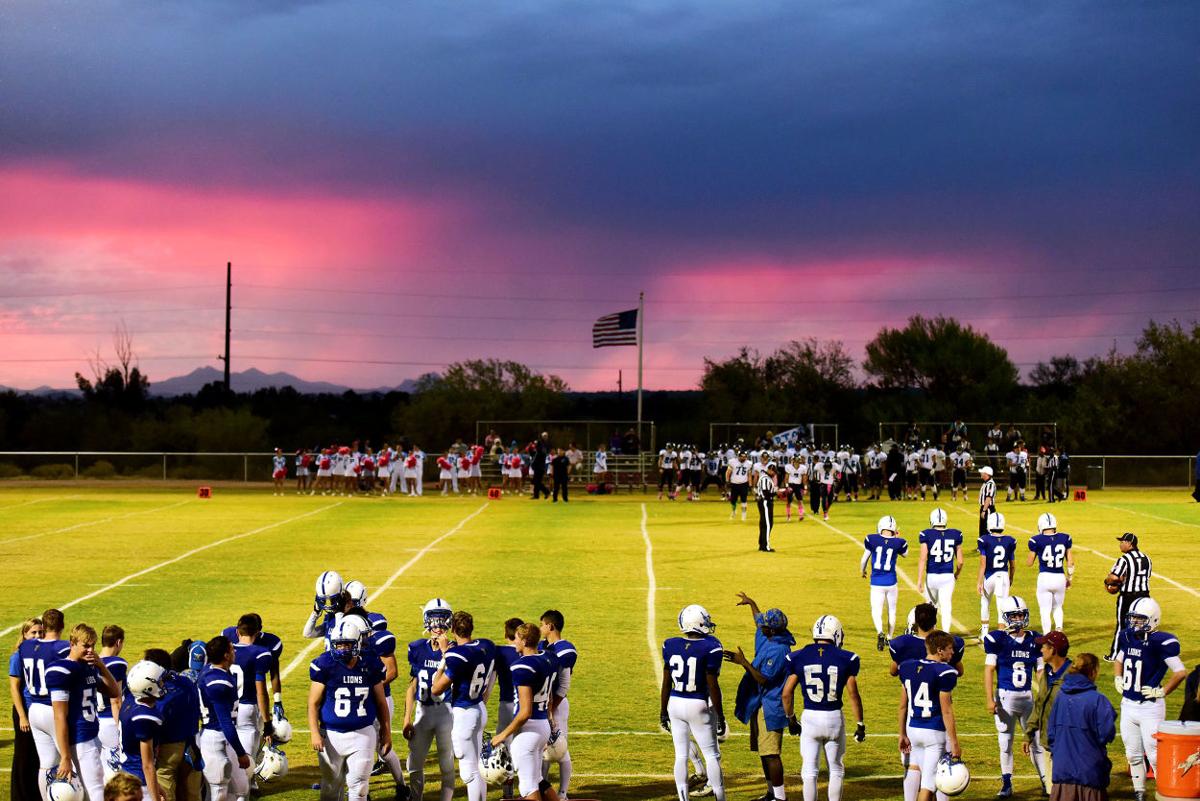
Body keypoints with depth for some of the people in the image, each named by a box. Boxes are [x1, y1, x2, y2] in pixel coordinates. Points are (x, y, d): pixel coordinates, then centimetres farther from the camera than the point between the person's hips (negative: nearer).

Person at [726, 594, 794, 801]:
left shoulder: (779, 650, -24)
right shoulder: (767, 638, 5)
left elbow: (763, 680, -23)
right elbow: (759, 624, 29)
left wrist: (743, 662, -25)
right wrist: (752, 604, 39)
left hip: (771, 707, -10)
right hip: (759, 704, 10)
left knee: (771, 753, -8)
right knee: (763, 751, 17)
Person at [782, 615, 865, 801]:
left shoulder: (799, 658, -2)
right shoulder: (845, 659, -4)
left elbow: (787, 692, 0)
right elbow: (853, 694, -2)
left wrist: (791, 718, 14)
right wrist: (860, 724, 6)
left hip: (810, 717, 0)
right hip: (834, 717, 0)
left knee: (809, 771, 7)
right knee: (836, 770, 15)